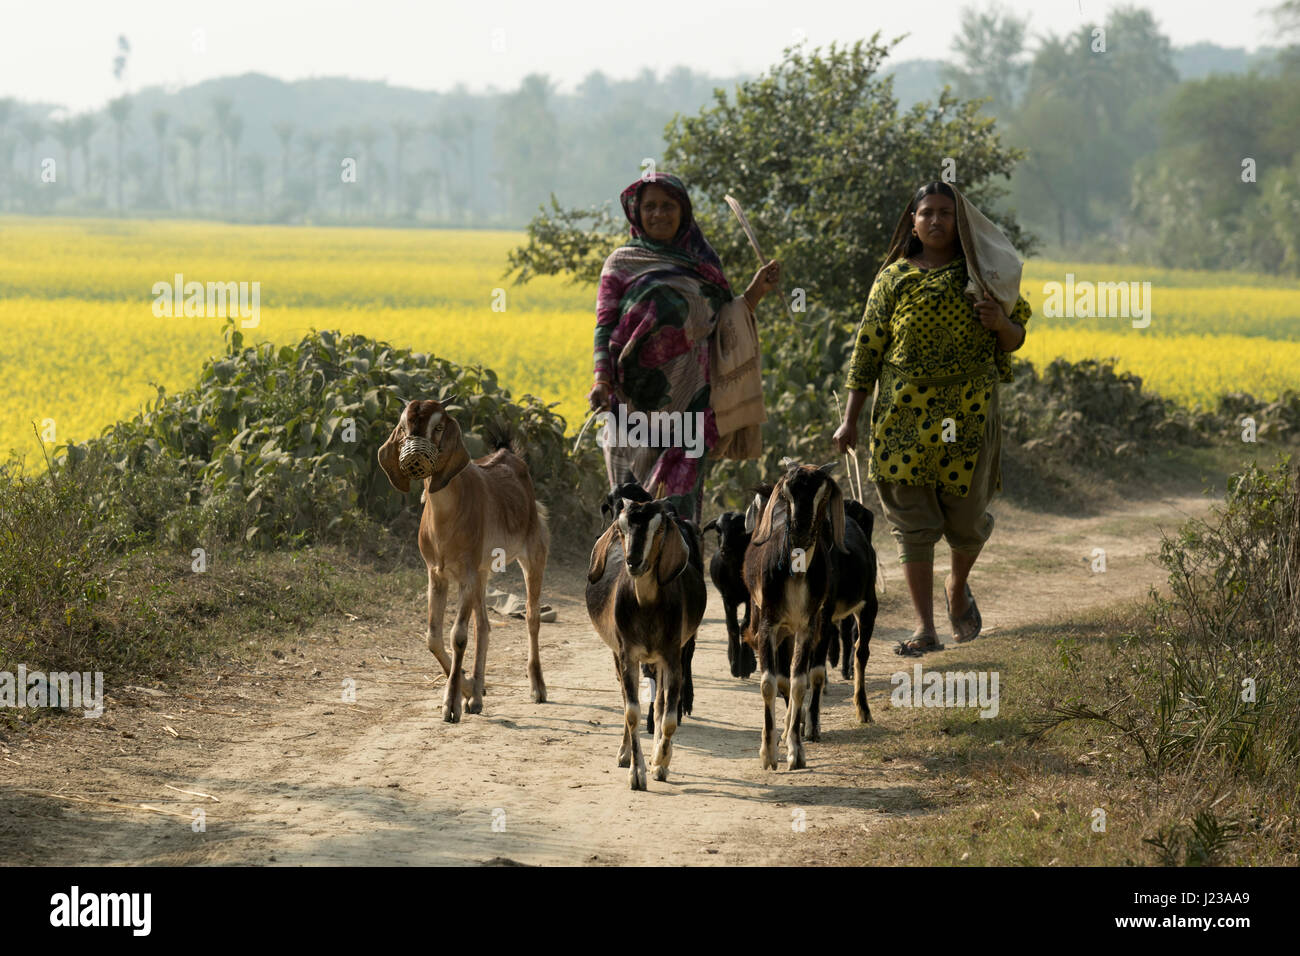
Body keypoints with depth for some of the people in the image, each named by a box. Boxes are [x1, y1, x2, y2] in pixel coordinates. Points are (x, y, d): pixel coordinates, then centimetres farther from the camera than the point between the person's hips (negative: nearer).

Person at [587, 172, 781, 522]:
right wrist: (601, 381, -14)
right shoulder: (623, 262, 6)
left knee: (679, 493, -7)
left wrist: (756, 291, 2)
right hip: (638, 401, -2)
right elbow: (605, 326, 0)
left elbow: (723, 324, 16)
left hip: (689, 402, 2)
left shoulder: (702, 262, 15)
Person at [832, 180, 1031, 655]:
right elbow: (867, 350, 7)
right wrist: (850, 419, 2)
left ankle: (958, 587, 35)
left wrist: (1000, 323, -12)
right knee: (912, 522, -4)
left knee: (966, 515, 2)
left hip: (969, 413, 0)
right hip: (906, 412, 0)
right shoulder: (893, 278, 6)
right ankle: (925, 629, 0)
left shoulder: (979, 274, 7)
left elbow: (1015, 340, 13)